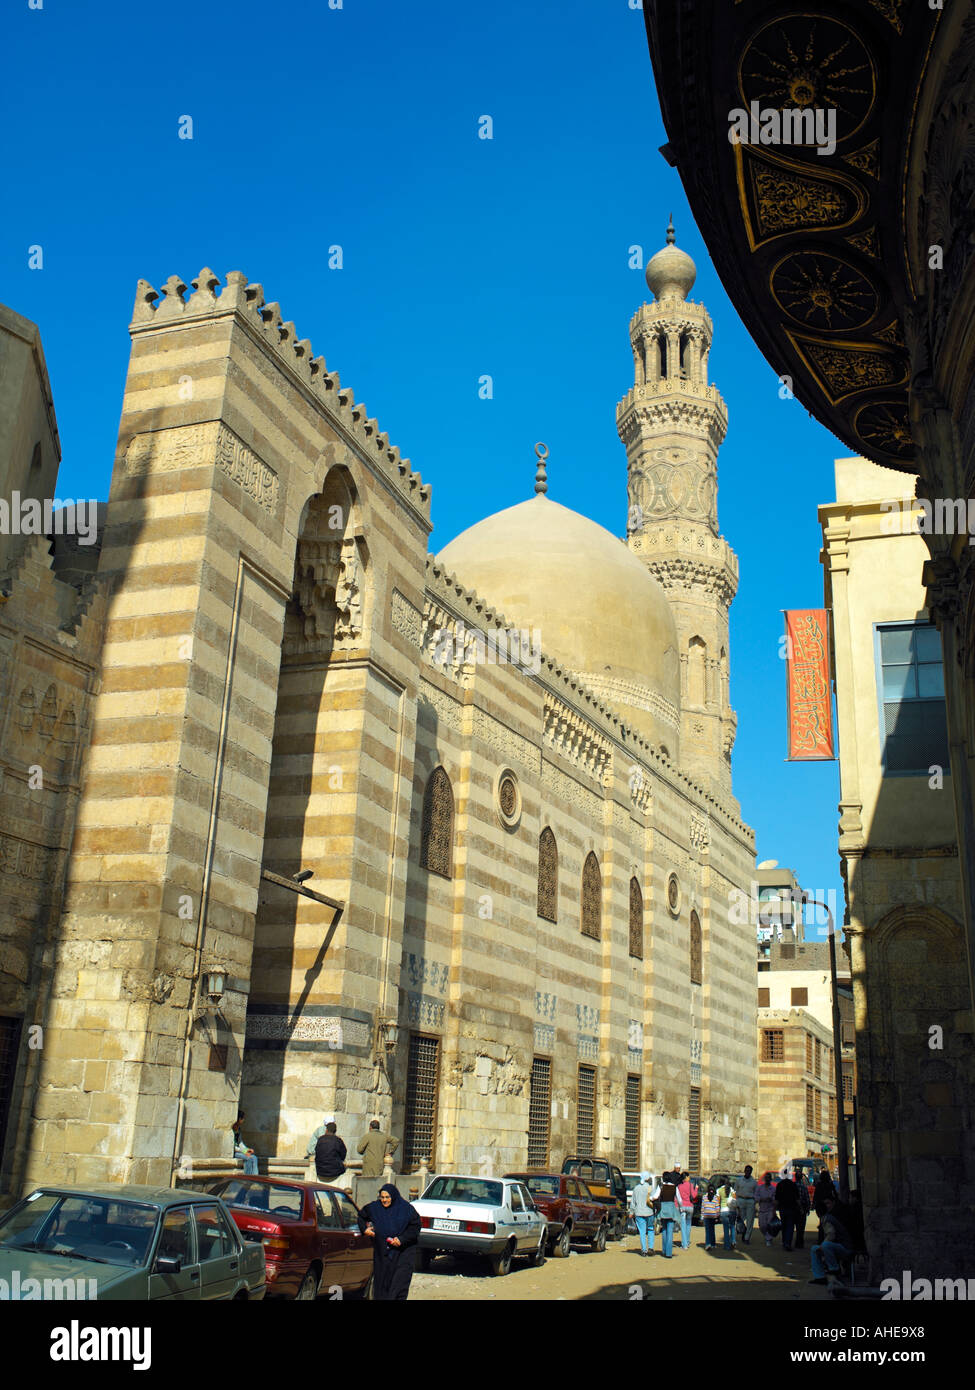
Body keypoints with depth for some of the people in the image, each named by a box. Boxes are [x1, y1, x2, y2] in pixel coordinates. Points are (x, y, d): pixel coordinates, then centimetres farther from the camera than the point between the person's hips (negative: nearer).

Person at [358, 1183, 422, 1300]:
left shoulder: (406, 1209, -5)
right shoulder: (374, 1208, 5)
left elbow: (415, 1227, -2)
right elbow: (361, 1216, 22)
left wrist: (402, 1239, -13)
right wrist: (364, 1229, 4)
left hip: (402, 1251, -3)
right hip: (381, 1253, 3)